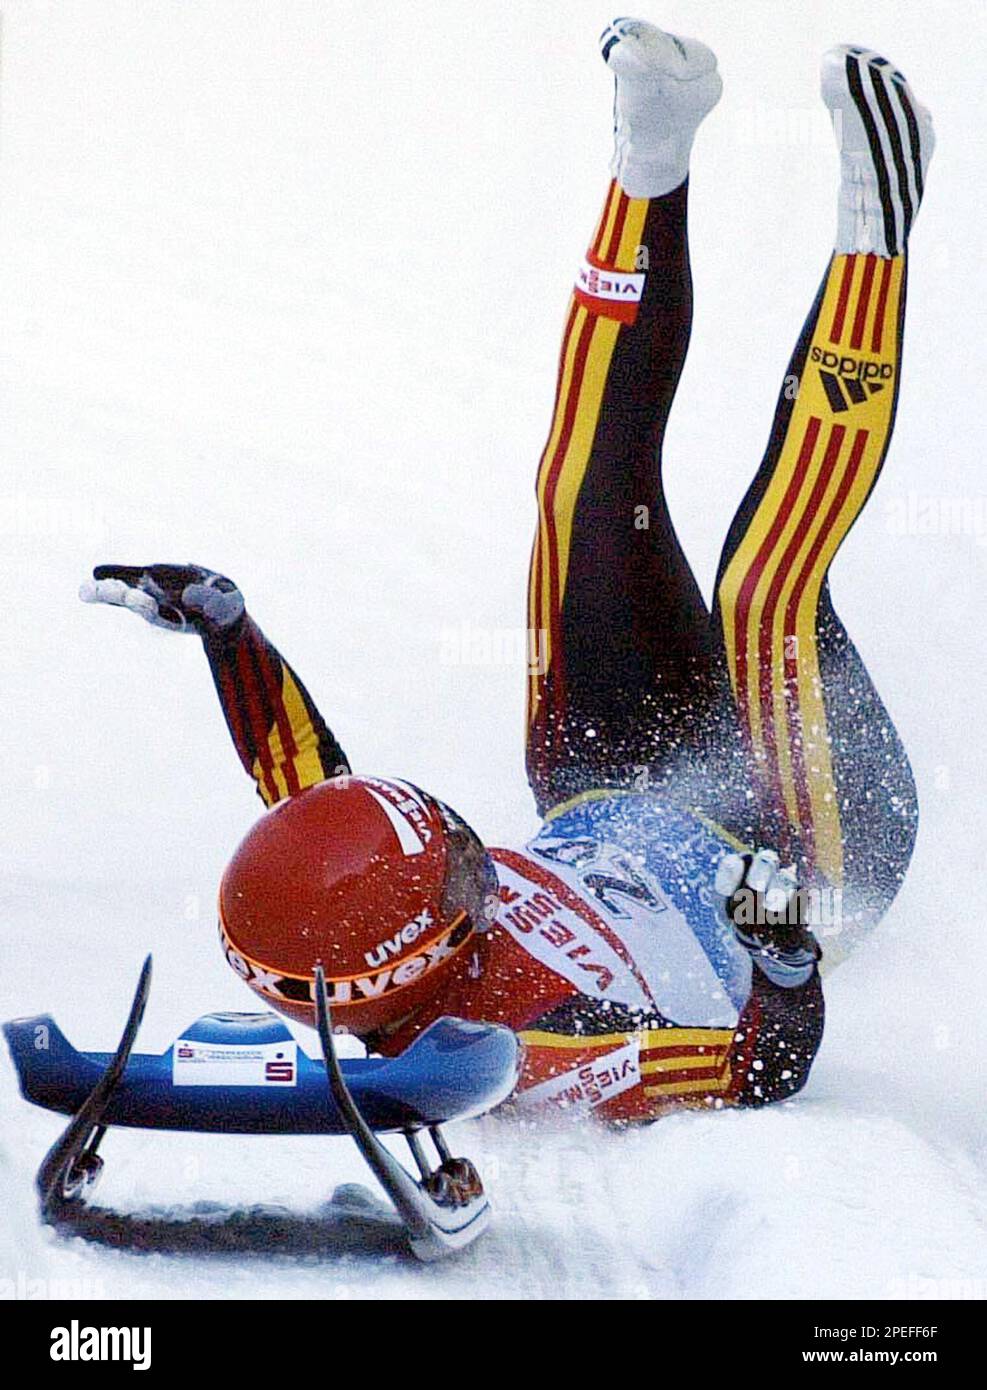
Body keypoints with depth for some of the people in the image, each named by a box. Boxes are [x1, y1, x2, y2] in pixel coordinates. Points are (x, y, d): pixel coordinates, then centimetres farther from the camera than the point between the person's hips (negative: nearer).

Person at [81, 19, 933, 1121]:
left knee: (591, 499, -5)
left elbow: (306, 783, -6)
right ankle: (872, 225, -16)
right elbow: (769, 1064, -30)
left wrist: (218, 622, -5)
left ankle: (650, 158, 10)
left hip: (600, 804, 6)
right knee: (769, 592, -28)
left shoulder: (331, 950, -26)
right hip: (796, 860, -6)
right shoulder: (540, 1046, -41)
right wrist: (783, 939, -50)